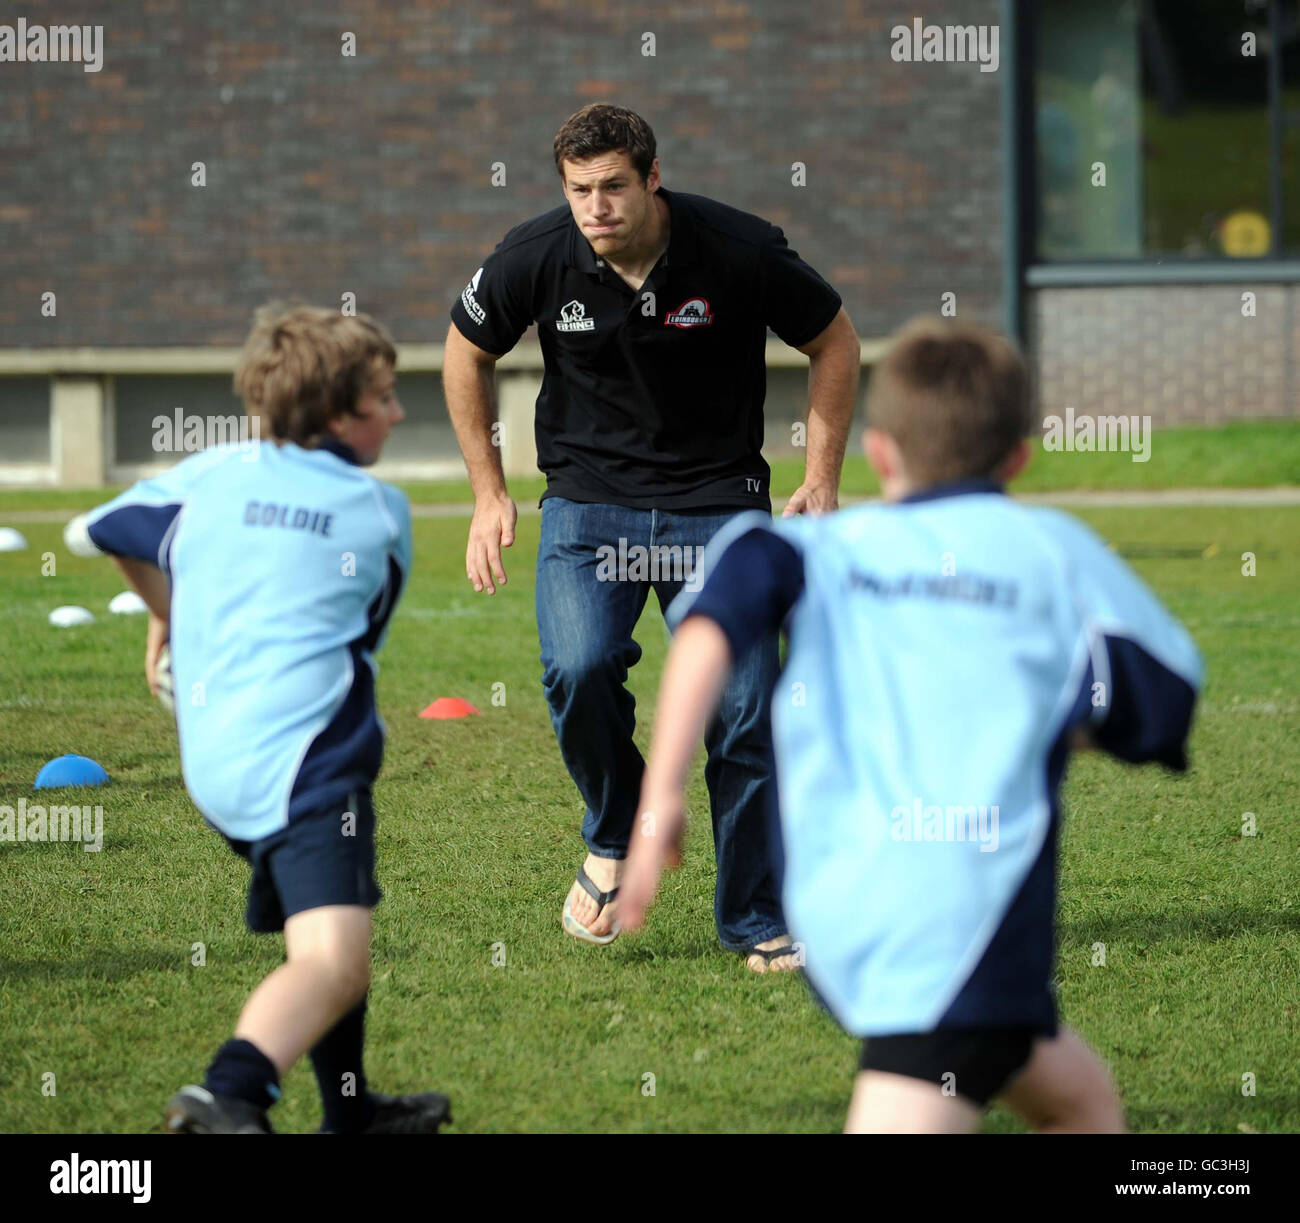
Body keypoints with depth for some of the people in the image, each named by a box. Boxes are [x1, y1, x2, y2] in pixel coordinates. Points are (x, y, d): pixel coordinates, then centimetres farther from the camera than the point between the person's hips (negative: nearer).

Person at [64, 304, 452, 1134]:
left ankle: (353, 1114, 38)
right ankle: (230, 1097, -45)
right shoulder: (383, 514, 7)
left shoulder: (212, 476, 14)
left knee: (326, 941, 27)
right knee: (333, 963, -21)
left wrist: (168, 612, 44)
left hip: (212, 766, 7)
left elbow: (94, 533, 27)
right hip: (308, 755, -7)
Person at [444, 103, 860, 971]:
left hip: (717, 500, 0)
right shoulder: (536, 258, -12)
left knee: (746, 707, -7)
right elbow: (467, 353, 8)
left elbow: (834, 341, 1)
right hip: (588, 498, 1)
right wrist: (489, 493, 7)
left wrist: (821, 484, -2)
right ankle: (614, 839, 5)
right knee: (579, 667, -23)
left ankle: (756, 923, 10)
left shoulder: (739, 252, -16)